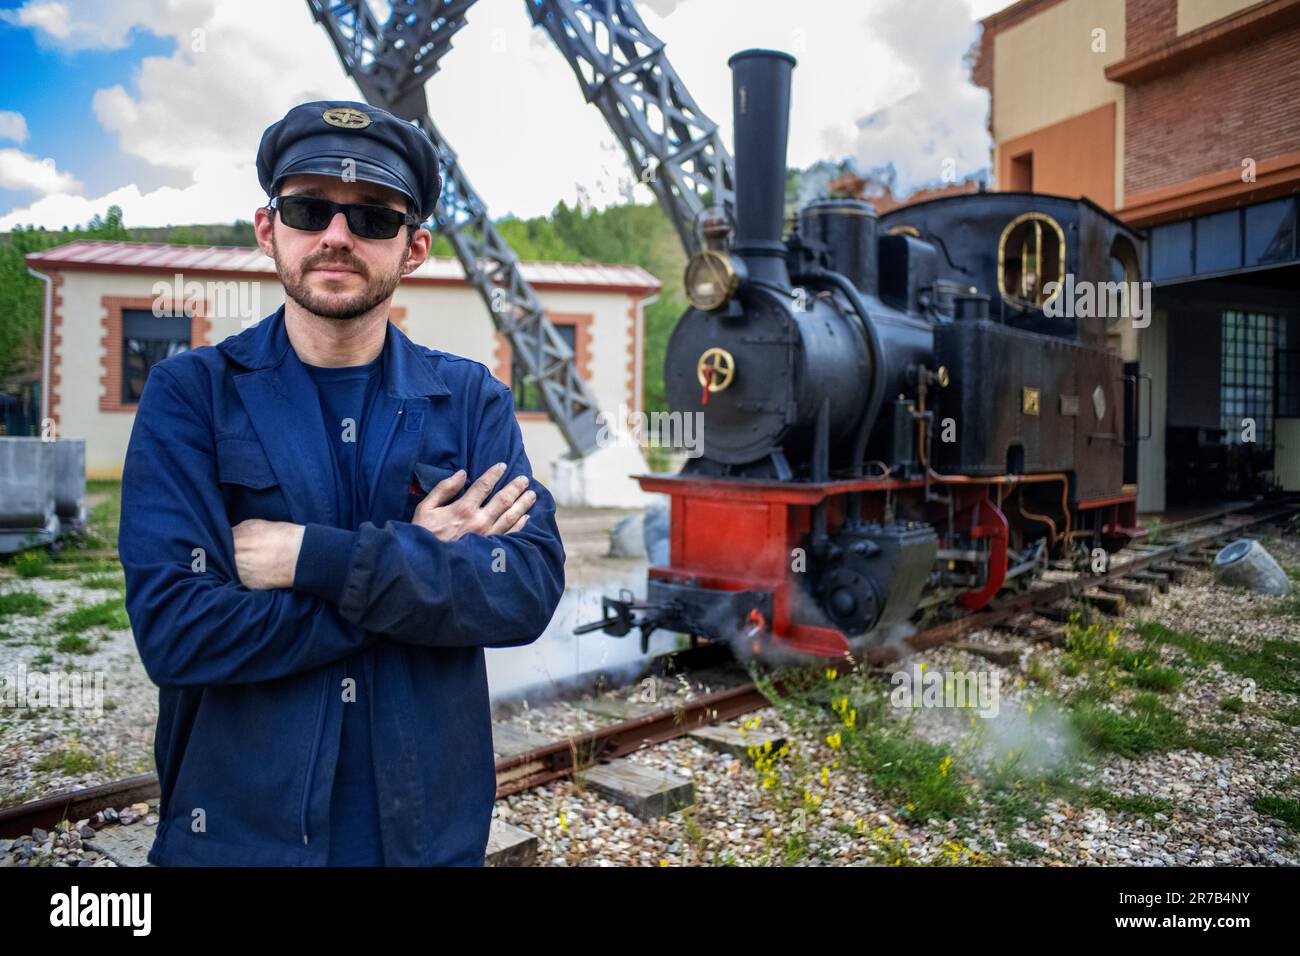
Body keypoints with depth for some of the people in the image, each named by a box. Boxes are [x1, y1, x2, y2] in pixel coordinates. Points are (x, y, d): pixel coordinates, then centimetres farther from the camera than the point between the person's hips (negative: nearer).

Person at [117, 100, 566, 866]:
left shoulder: (473, 400, -3)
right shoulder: (189, 395, -7)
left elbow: (533, 587, -15)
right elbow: (175, 629, -17)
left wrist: (318, 559, -22)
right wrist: (419, 559, -18)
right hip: (239, 827, -1)